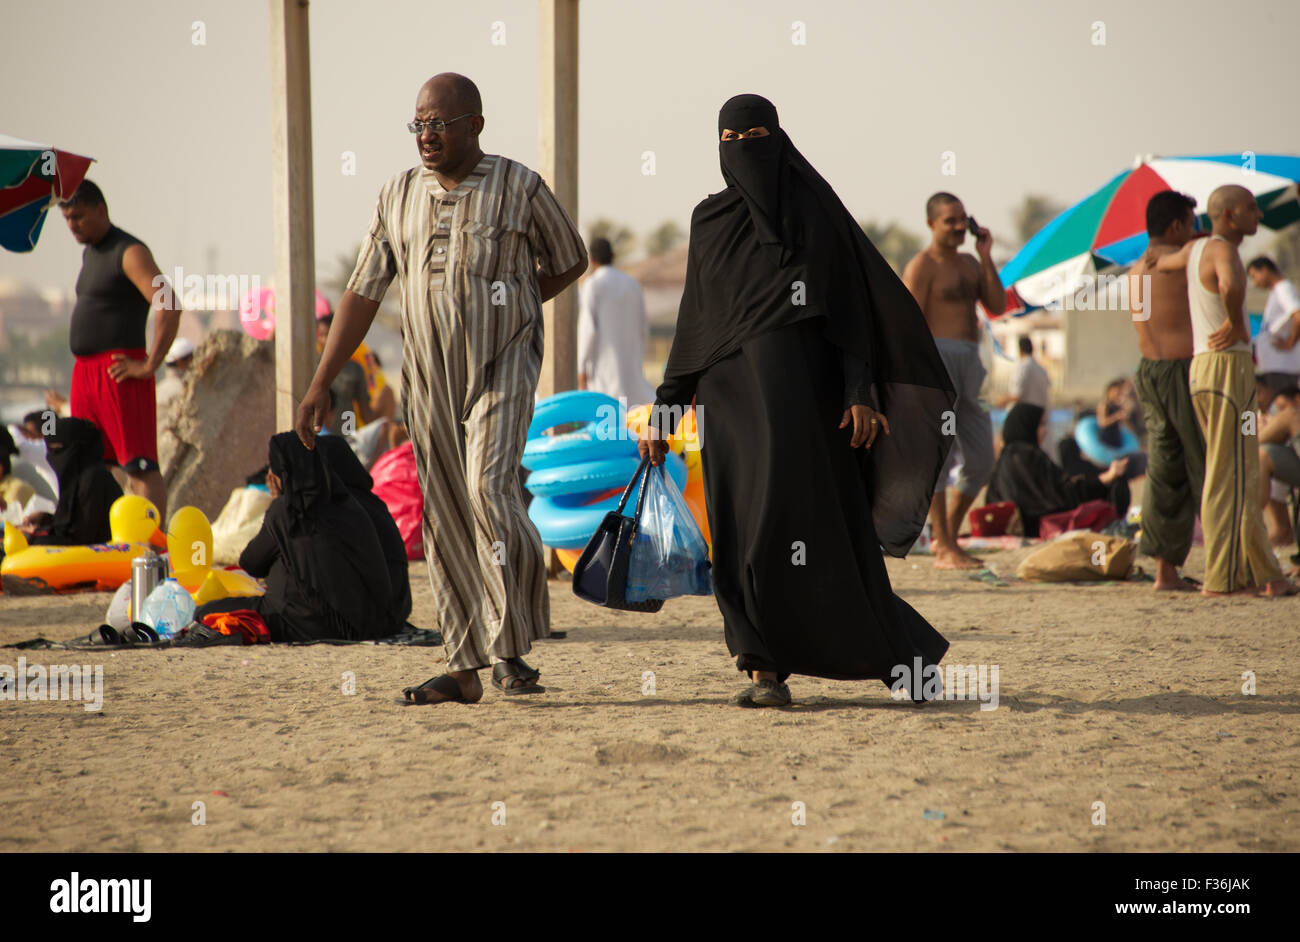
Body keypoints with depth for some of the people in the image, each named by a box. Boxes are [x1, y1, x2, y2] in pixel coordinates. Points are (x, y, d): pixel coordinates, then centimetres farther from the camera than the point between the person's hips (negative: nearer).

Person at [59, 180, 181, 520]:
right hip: (85, 372, 10)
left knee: (140, 467, -12)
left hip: (119, 372, -10)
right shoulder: (90, 252, 19)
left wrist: (149, 366, -21)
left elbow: (168, 306, -21)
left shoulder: (129, 252, -10)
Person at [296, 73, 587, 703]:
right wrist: (320, 384, 5)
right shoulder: (399, 196, 7)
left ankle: (512, 649, -12)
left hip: (502, 370, -4)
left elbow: (570, 261, 13)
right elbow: (362, 294, 9)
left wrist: (503, 311, 7)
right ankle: (465, 668, 9)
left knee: (491, 489, -21)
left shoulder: (519, 188, -2)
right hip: (428, 381, 4)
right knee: (445, 514, 4)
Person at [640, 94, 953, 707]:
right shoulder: (709, 221, 13)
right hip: (730, 392, 4)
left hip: (798, 385, -4)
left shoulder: (815, 208, 1)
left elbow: (851, 299, -3)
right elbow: (695, 318, 17)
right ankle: (766, 672, -2)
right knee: (743, 535, -5)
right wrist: (665, 406, 13)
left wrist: (861, 392, -14)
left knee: (794, 520, -11)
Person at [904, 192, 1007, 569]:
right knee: (938, 454, -8)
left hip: (968, 362, 8)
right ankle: (944, 550, -8)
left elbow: (998, 305, 9)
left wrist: (986, 256, 3)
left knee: (981, 458, 8)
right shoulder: (922, 266, -5)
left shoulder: (969, 264, 19)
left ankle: (946, 535, 21)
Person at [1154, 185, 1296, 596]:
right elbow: (1231, 286, -37)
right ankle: (1221, 578, -6)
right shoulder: (1223, 250, -15)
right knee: (1229, 476, -6)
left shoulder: (1195, 249, 13)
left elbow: (1158, 263, 31)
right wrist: (1236, 324, -21)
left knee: (1242, 475, 14)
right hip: (1228, 366, -9)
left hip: (1201, 367, 9)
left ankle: (1264, 572, 19)